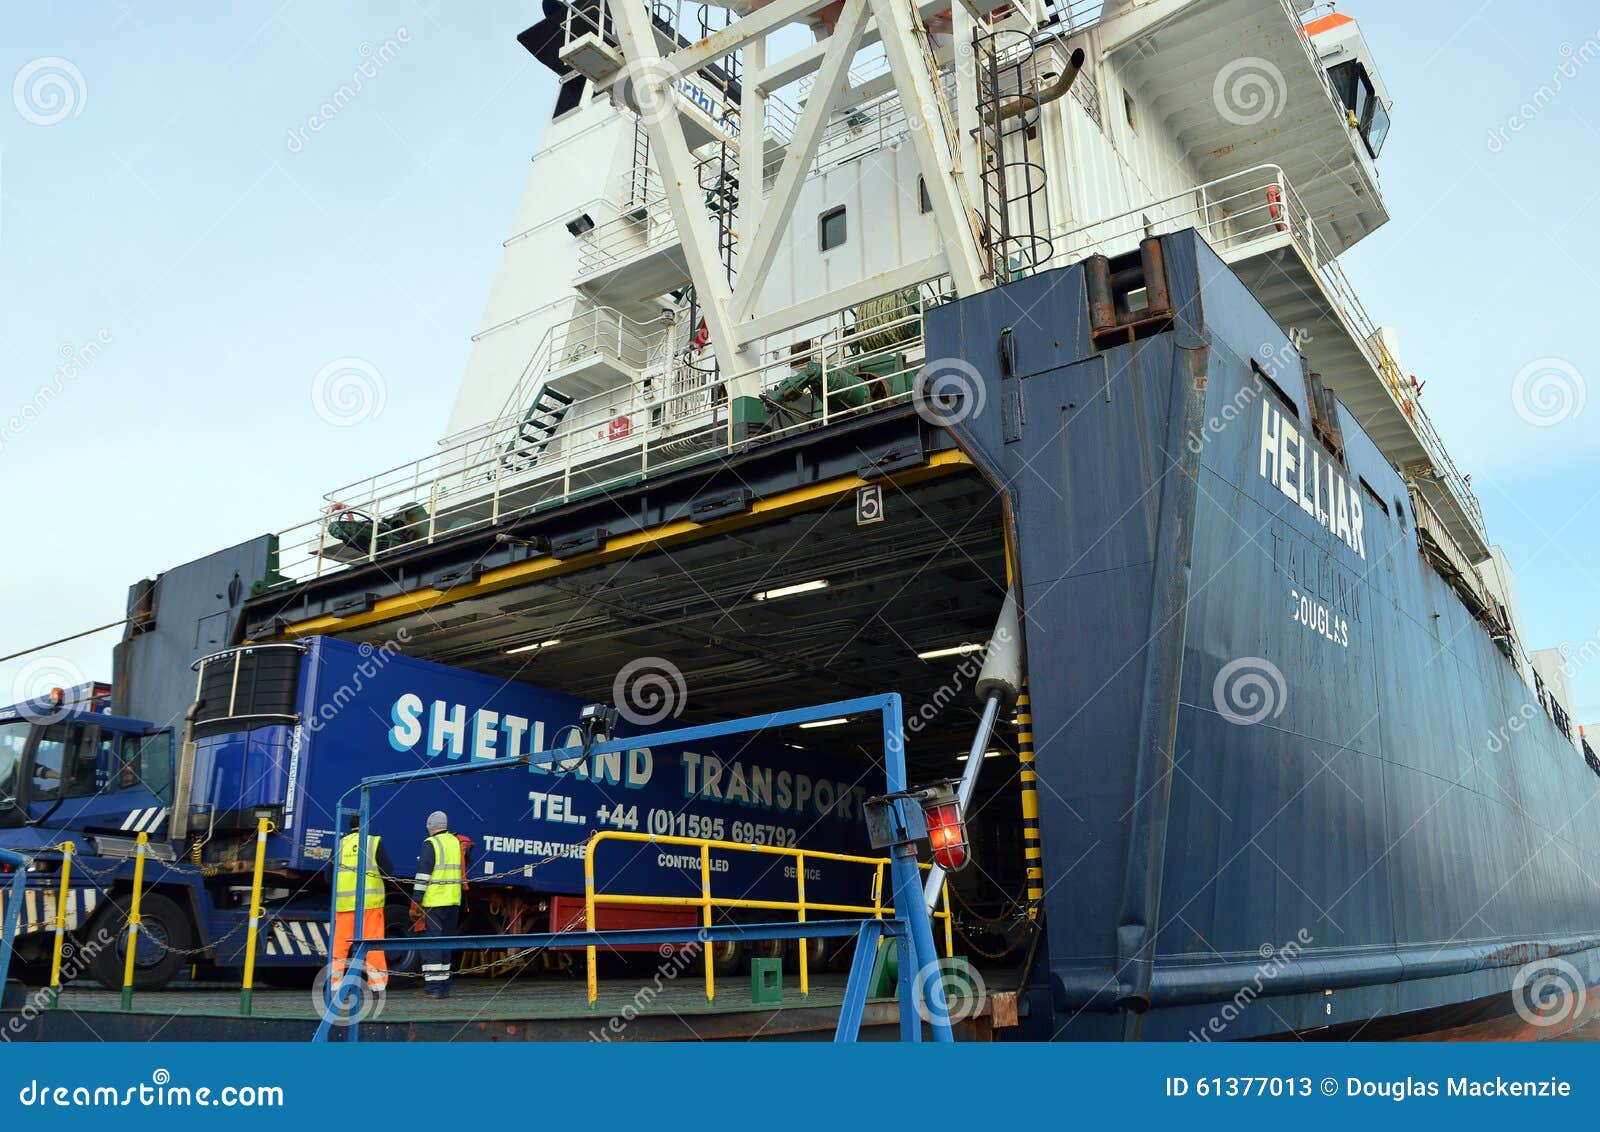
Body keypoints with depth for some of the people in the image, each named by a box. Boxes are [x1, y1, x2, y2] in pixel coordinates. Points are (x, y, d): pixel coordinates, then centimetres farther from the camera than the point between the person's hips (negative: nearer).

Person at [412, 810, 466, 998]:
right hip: (454, 902, 7)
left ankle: (433, 987, -8)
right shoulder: (457, 843, 13)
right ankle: (444, 987, 15)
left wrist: (415, 903, -11)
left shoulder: (430, 844, -8)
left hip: (433, 903, -6)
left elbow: (423, 876, -13)